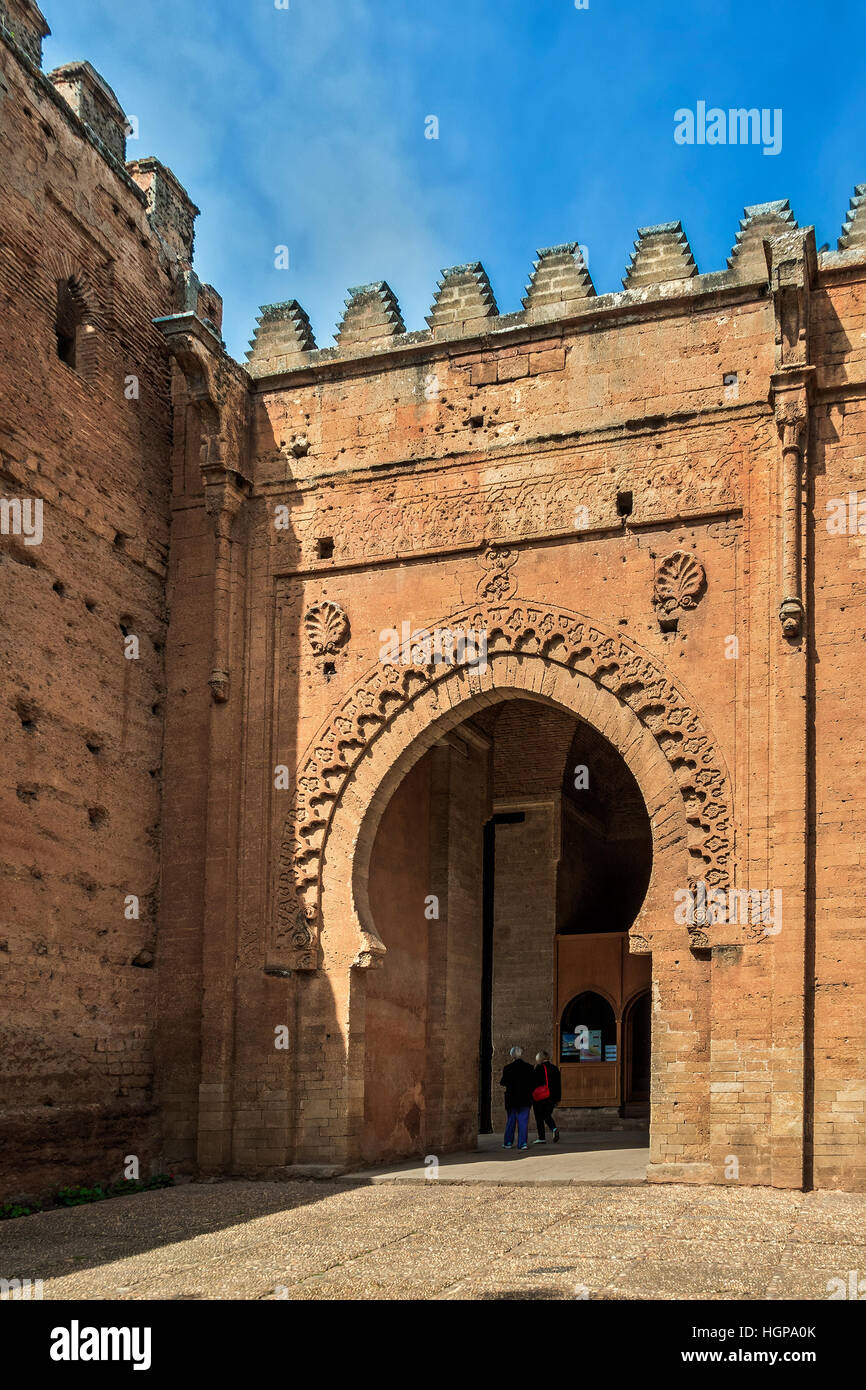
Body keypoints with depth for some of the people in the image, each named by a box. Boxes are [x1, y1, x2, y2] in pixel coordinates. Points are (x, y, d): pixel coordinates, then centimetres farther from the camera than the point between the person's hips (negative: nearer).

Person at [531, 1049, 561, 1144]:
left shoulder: (538, 1069, -11)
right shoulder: (555, 1069, 6)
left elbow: (533, 1084, -10)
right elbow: (559, 1086, 10)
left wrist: (531, 1097, -2)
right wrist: (558, 1099, 15)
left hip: (539, 1097, -5)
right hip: (552, 1097, 5)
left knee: (539, 1118, 5)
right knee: (548, 1115, 17)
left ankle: (541, 1138, 5)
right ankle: (554, 1129, -9)